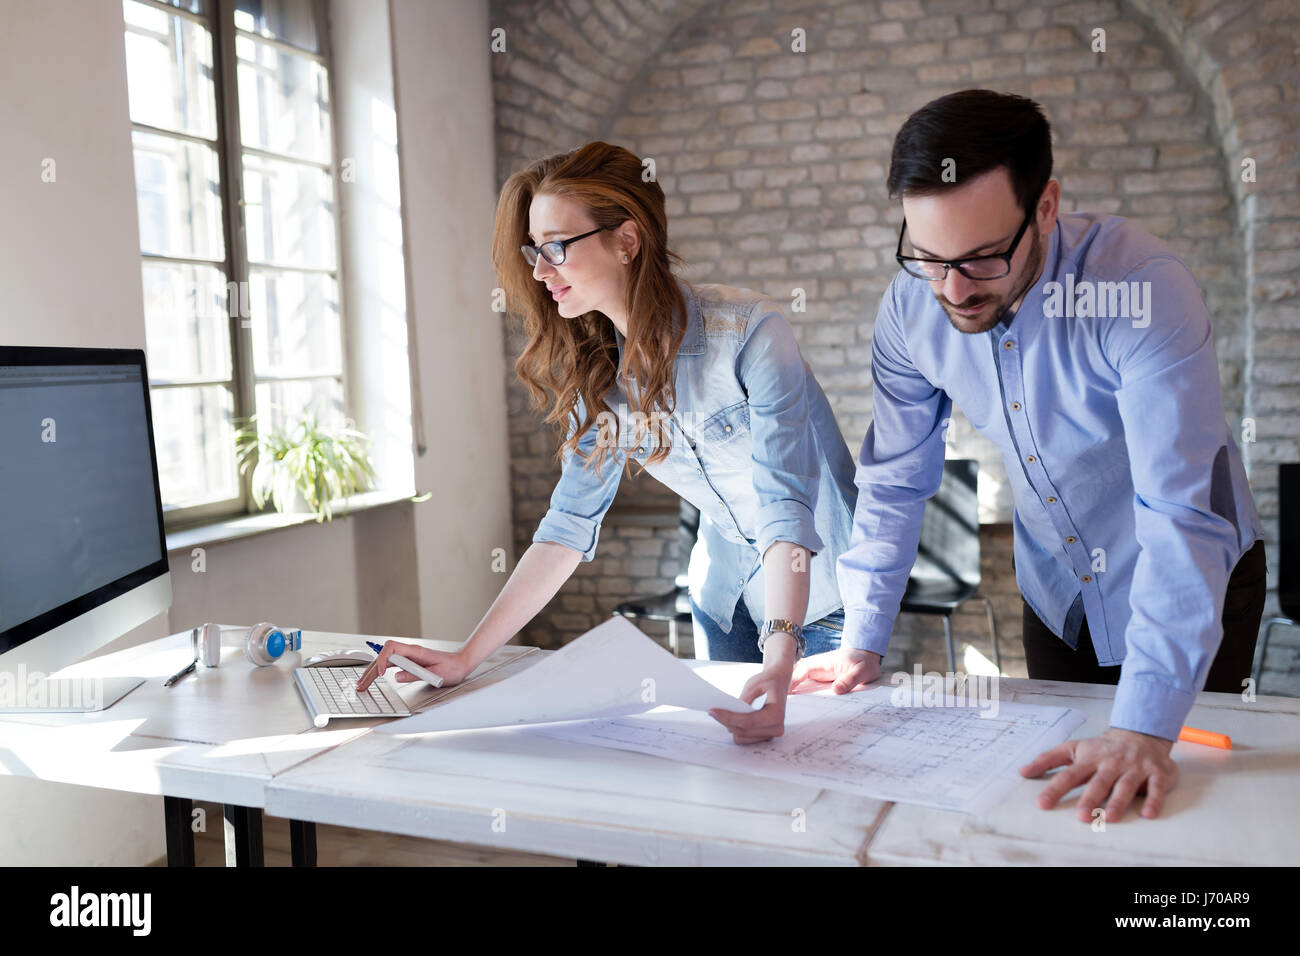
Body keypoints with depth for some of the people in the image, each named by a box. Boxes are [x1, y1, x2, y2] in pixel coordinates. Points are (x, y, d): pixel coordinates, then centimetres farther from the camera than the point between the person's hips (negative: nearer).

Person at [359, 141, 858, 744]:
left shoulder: (749, 332, -26)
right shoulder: (598, 369, -8)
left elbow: (786, 502, -31)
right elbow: (571, 521, -9)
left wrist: (779, 663, -44)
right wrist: (467, 657, -16)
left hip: (822, 587, -5)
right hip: (725, 592, 5)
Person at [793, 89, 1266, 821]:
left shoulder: (1145, 290, -33)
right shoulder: (912, 307, -17)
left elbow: (1184, 515, -37)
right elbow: (895, 482, -6)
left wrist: (1145, 731, -43)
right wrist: (863, 643, -9)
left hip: (1190, 588, -4)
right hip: (1055, 595, 4)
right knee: (1054, 789, 16)